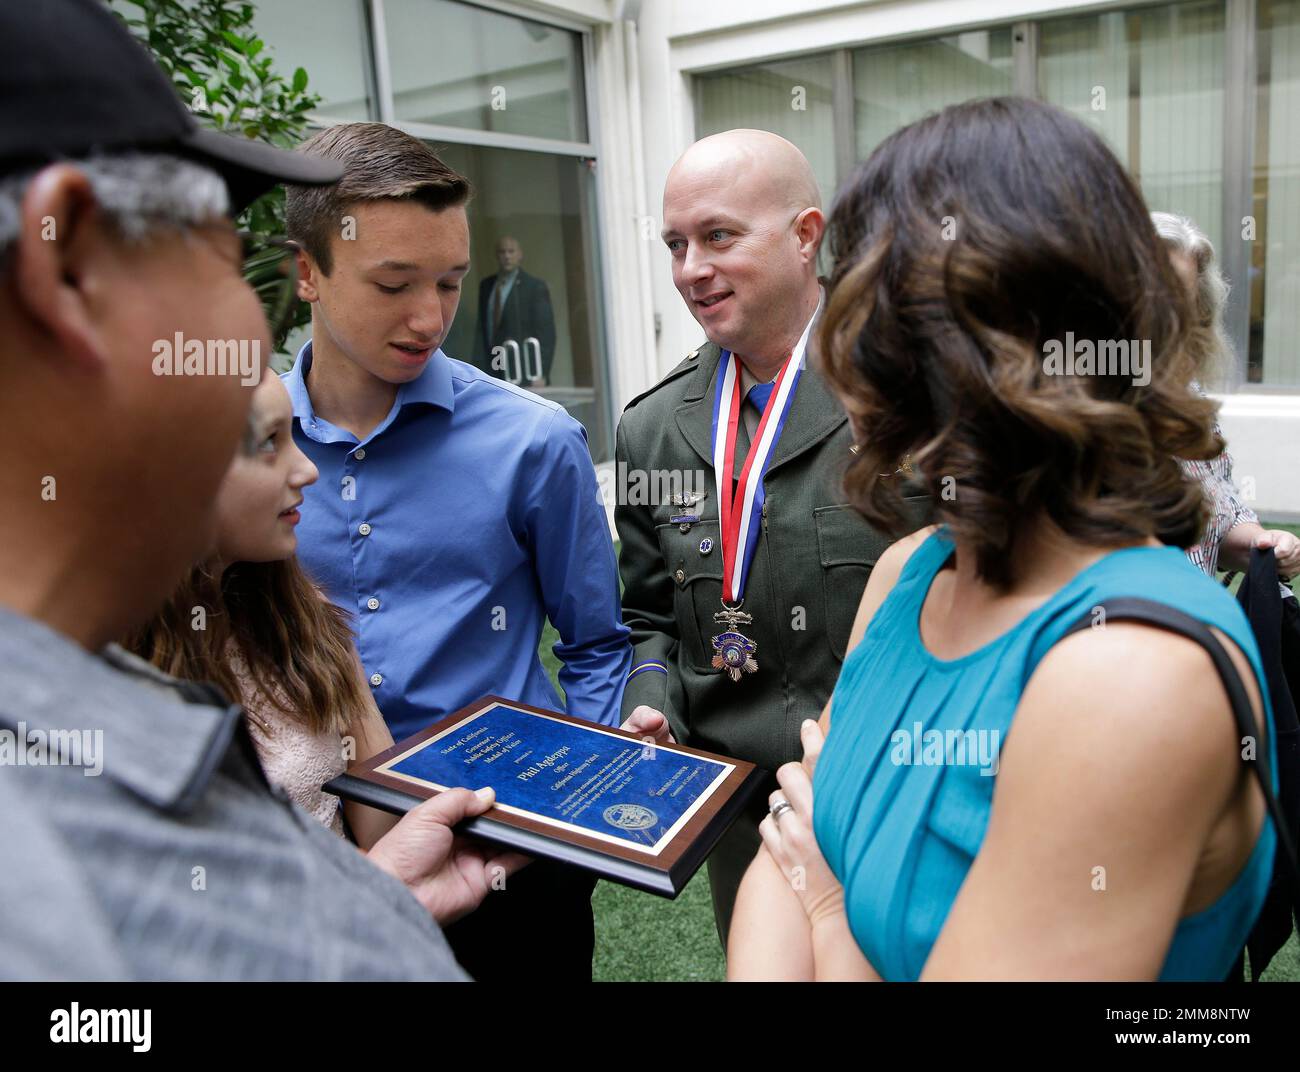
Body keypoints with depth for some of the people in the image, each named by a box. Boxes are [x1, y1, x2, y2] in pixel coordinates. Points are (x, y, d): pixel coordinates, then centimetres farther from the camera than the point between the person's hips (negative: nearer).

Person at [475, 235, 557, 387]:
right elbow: (481, 329, 13)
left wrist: (542, 375, -12)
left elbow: (546, 333, -5)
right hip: (493, 375, 4)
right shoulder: (486, 285, 14)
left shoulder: (535, 286, -2)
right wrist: (481, 371, 5)